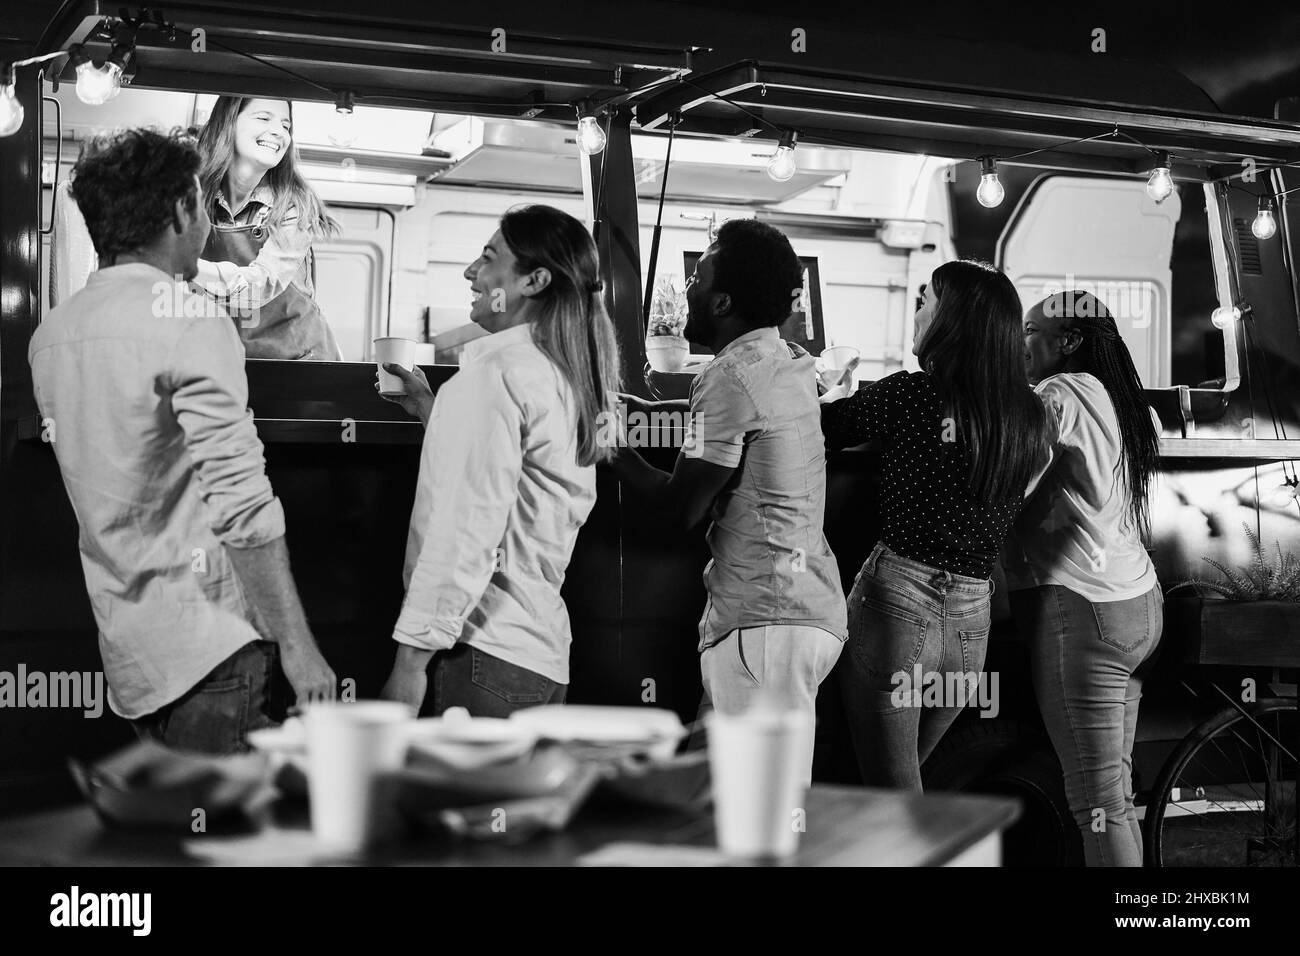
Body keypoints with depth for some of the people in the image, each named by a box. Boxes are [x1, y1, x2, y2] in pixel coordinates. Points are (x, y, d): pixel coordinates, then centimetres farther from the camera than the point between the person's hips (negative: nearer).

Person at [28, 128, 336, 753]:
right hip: (210, 643, -8)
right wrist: (297, 645, -15)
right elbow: (241, 504, -19)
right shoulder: (190, 323, -13)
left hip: (128, 649, 8)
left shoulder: (51, 334, 11)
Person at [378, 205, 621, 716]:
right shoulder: (569, 378, 16)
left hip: (488, 650, -9)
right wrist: (432, 409, 28)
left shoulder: (496, 368, -10)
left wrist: (413, 655, -16)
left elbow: (469, 528, -17)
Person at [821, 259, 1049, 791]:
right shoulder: (1029, 415, 2)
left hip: (896, 605, -5)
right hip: (972, 624, 5)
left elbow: (825, 427, 2)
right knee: (904, 782, 23)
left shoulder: (908, 395, -11)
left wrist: (835, 391, 25)